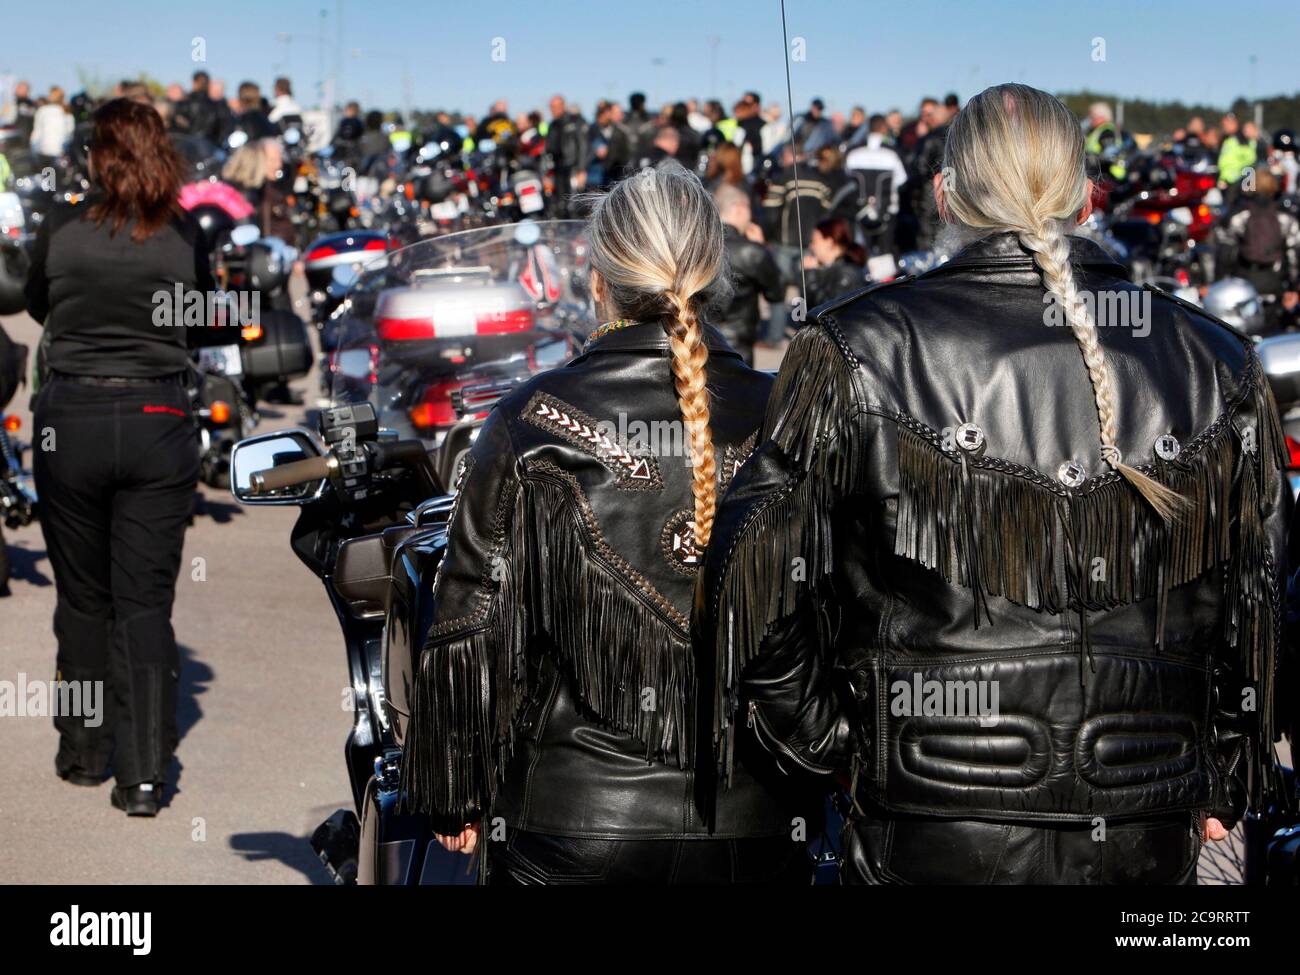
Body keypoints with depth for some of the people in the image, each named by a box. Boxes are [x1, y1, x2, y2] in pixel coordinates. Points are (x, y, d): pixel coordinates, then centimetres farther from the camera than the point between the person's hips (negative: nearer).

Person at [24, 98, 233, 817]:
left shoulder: (59, 231, -4)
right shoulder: (185, 236, -3)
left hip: (71, 419, 0)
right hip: (158, 422, 0)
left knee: (83, 598, 13)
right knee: (146, 601, 3)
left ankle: (84, 754, 23)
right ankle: (144, 772, -1)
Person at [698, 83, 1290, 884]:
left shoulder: (860, 353, -9)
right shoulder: (1215, 363, 0)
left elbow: (759, 579, -4)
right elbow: (1254, 603, 9)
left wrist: (826, 740, 10)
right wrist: (1220, 784, 21)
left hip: (934, 843, -2)